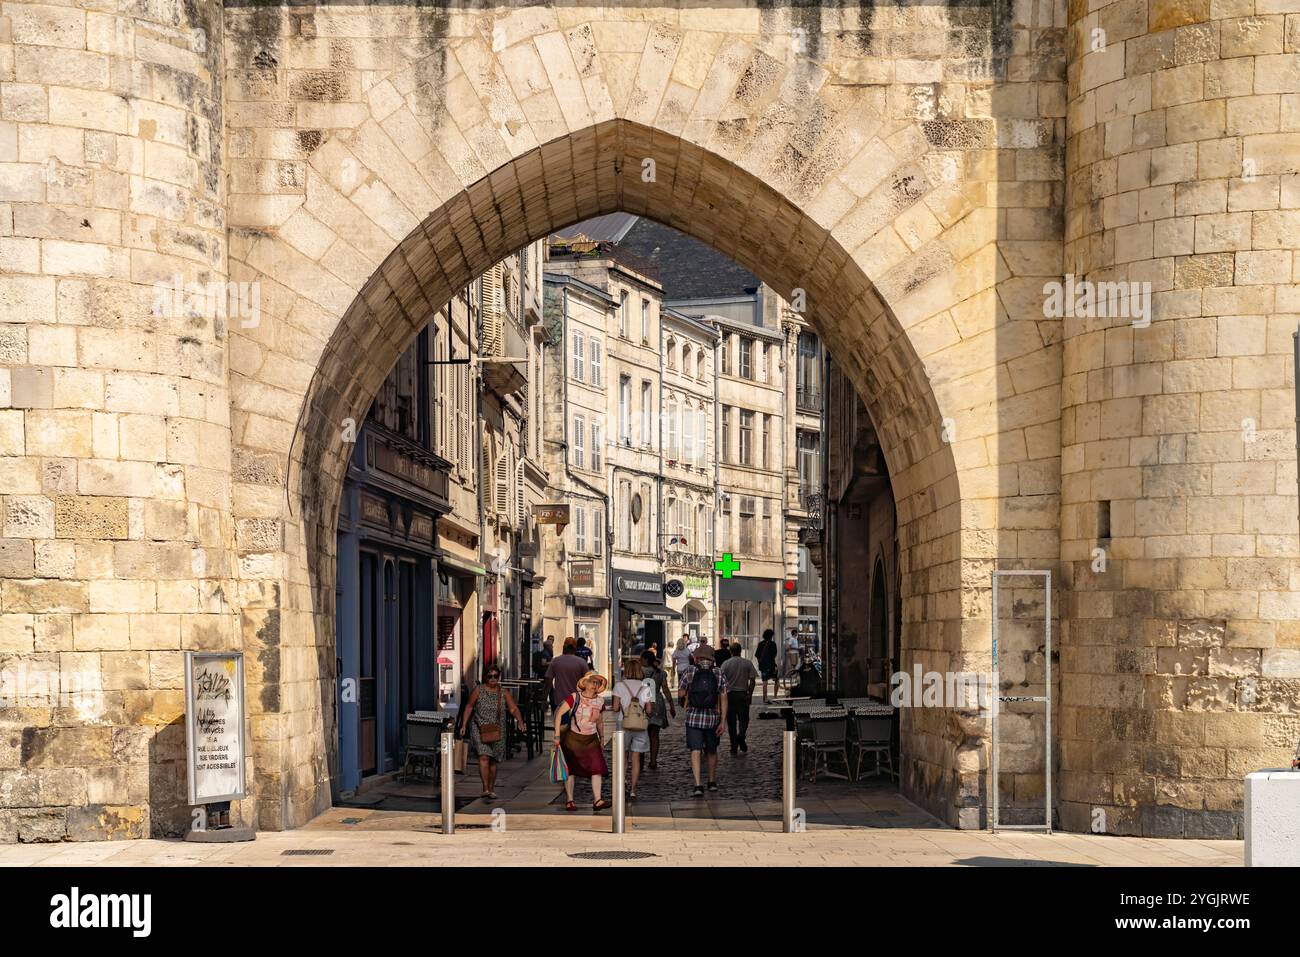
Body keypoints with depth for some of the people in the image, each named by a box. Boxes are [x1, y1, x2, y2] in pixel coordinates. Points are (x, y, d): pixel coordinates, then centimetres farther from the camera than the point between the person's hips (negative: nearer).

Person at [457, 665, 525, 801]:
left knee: (493, 761, 11)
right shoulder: (478, 691, -3)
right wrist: (464, 725, 0)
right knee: (484, 757, -18)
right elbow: (469, 707, 5)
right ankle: (485, 789, -23)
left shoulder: (504, 693, 2)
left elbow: (513, 709, -5)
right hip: (479, 729, -3)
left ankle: (491, 789, 24)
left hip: (497, 732, 3)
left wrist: (520, 720, -23)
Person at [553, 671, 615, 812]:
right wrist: (557, 735, -15)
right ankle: (569, 801, 13)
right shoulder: (575, 697, -11)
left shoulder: (600, 701, 3)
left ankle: (597, 801, -16)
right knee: (570, 770, 3)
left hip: (591, 739, 3)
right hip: (573, 737, -3)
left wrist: (602, 740, 17)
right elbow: (559, 714, -11)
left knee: (597, 767, -12)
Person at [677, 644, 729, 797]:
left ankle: (698, 785, -17)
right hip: (712, 718, 2)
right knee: (712, 751, 19)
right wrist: (723, 721, -2)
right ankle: (712, 782, 33)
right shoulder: (719, 674, 0)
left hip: (693, 718, -2)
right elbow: (724, 699, -4)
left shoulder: (689, 672, -4)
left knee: (695, 751, -4)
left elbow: (680, 694, 0)